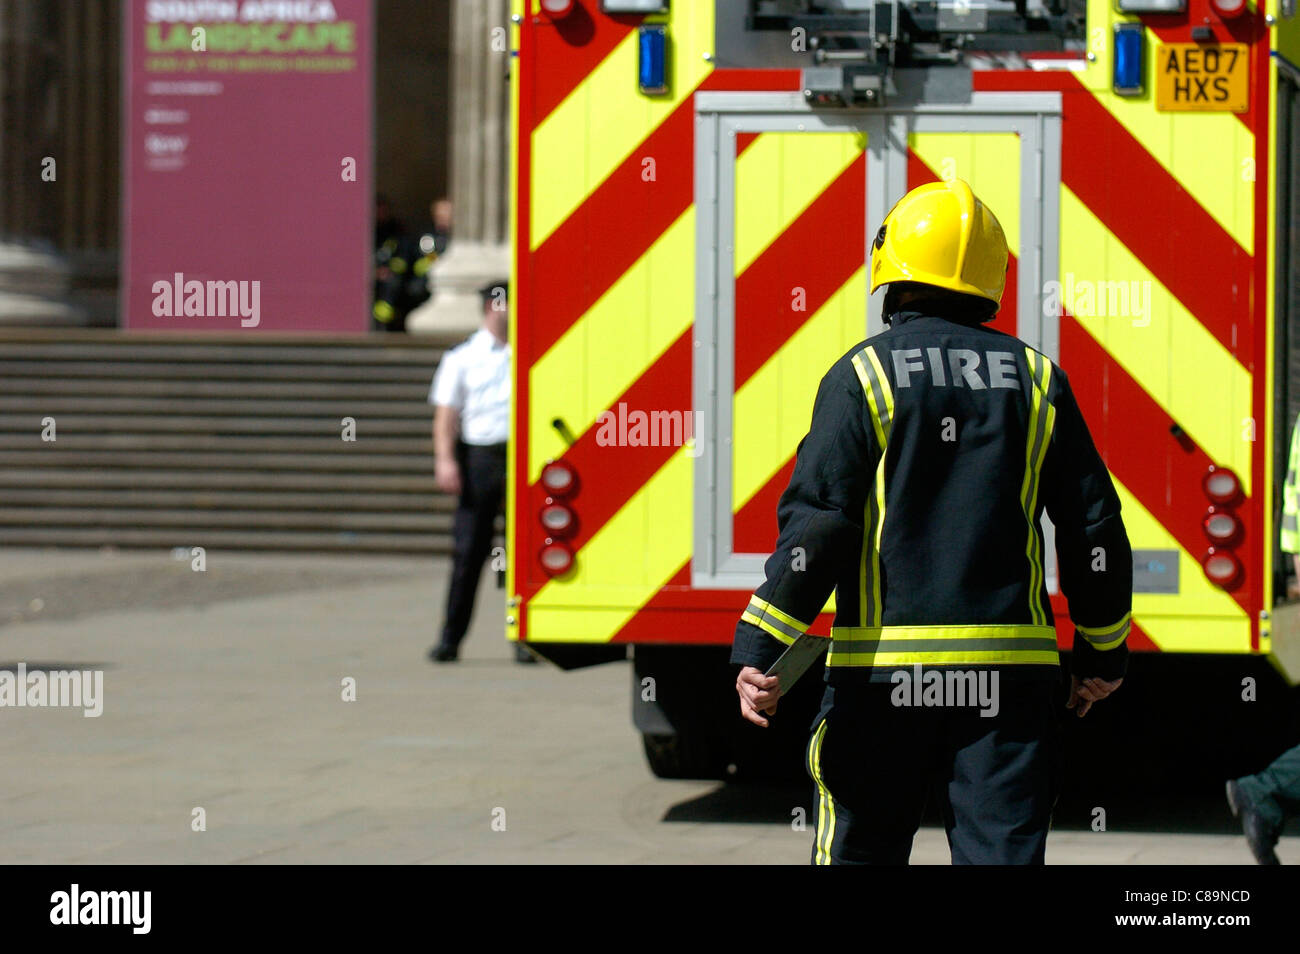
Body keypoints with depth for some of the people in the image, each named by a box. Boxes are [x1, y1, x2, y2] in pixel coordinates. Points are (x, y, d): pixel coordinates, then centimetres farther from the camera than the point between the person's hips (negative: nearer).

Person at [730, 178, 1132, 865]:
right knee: (1003, 852, 0)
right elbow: (1094, 529, 9)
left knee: (861, 853, 11)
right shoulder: (1035, 380, 7)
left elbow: (817, 522, -11)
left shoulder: (863, 376, -3)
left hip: (885, 667, -2)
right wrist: (1102, 653, 20)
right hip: (1007, 675, 2)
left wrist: (759, 649, -9)